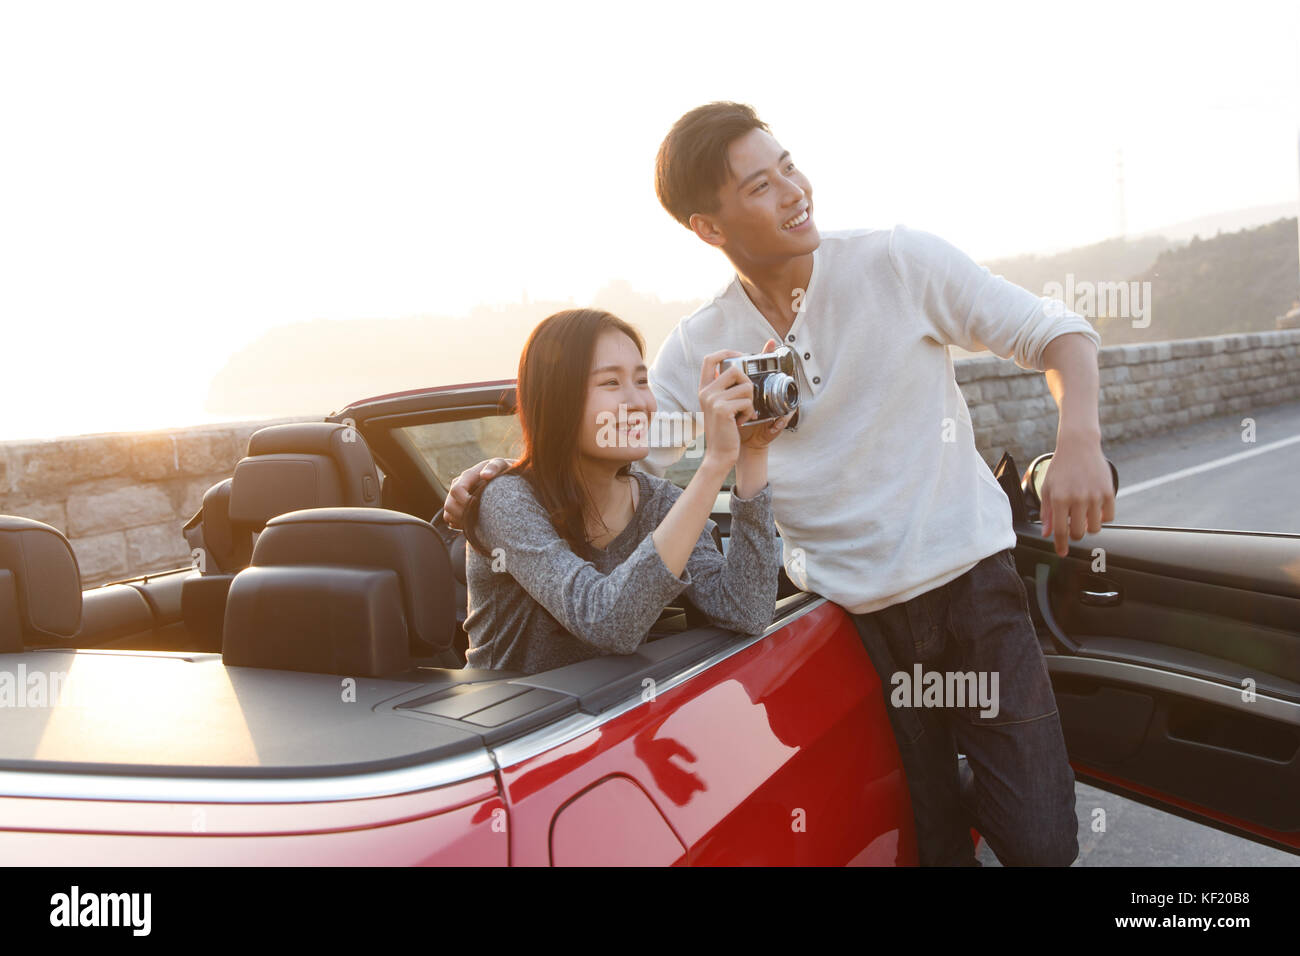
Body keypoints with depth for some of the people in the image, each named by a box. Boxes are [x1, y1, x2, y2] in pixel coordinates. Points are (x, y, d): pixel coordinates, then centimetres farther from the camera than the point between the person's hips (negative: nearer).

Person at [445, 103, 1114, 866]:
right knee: (934, 844, 9)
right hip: (854, 620, 1)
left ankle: (978, 781, 28)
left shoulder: (897, 262, -7)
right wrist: (505, 476, -14)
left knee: (1042, 842, -1)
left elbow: (1057, 333, -2)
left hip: (974, 582, -1)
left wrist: (1080, 443, -21)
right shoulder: (695, 353, -3)